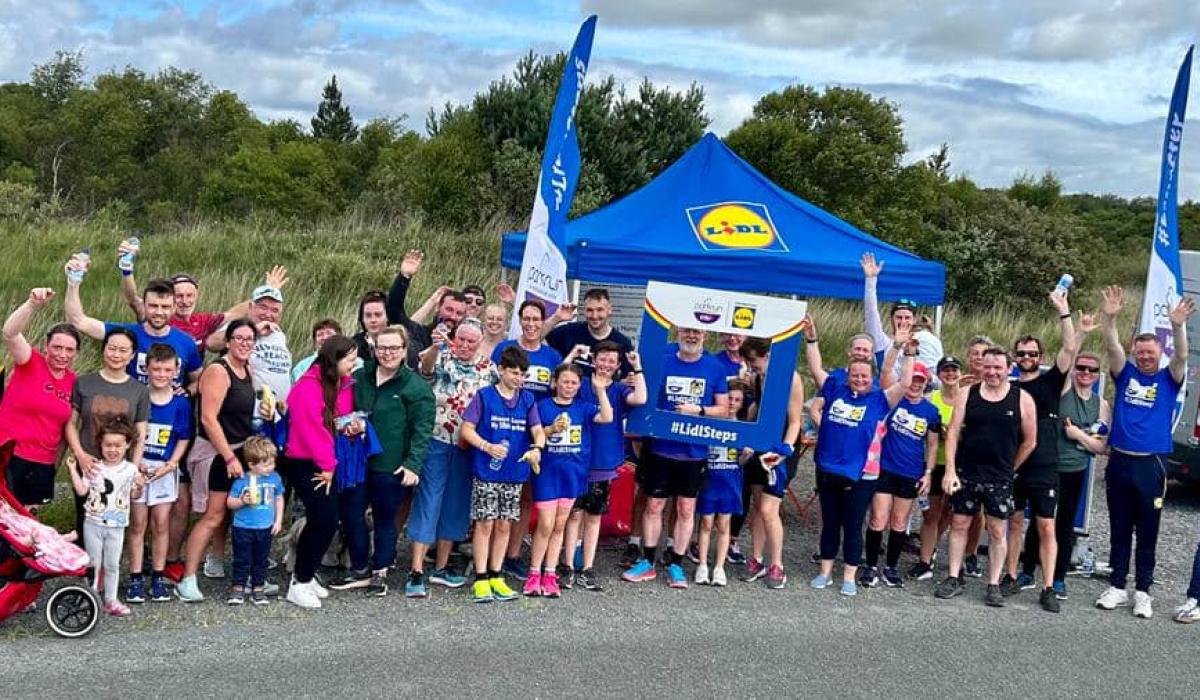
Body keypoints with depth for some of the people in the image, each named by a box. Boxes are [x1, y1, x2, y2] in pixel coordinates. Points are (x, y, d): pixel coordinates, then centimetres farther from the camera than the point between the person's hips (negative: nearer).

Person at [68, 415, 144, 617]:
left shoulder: (130, 469, -3)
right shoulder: (93, 468, -3)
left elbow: (133, 495, 4)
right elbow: (81, 491, -7)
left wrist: (139, 486, -17)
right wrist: (73, 470, -9)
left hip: (116, 526, 0)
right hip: (93, 523, 0)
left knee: (112, 564, 7)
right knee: (94, 563, 8)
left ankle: (111, 600, 14)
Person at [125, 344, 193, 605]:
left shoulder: (181, 403, -1)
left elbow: (184, 439, 4)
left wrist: (170, 464, -8)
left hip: (166, 469, 1)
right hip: (138, 466, -1)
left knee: (161, 524, 4)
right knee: (138, 524, 3)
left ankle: (158, 578, 13)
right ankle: (136, 578, 9)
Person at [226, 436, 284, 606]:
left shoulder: (275, 478, -1)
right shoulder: (242, 480, -12)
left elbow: (279, 499, 13)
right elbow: (229, 502, -5)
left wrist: (278, 520, 8)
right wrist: (242, 501, -25)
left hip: (265, 528, 3)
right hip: (243, 528, -3)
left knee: (261, 560, 12)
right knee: (242, 560, 4)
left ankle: (258, 588, 21)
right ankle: (238, 587, 16)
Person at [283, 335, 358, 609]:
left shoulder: (345, 384, 5)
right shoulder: (308, 387, -18)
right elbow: (310, 428, -19)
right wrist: (326, 465, -15)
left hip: (328, 464, 7)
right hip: (305, 463, -7)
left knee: (327, 520, 6)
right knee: (323, 518, -13)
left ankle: (307, 575, 22)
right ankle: (300, 584, -1)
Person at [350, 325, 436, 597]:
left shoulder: (416, 387, -7)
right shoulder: (358, 378, 8)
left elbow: (422, 431, -10)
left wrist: (413, 464, -17)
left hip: (391, 467, -4)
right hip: (358, 462, 4)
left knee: (385, 518, 8)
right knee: (352, 514, 10)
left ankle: (380, 572, 22)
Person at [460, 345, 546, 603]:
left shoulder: (527, 399, 8)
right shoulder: (485, 396, -3)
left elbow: (538, 430, 2)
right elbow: (466, 429, -5)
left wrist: (536, 448, -20)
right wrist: (487, 446, -21)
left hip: (515, 474, 4)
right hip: (486, 472, -4)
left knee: (504, 525, 10)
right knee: (485, 524, -1)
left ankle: (495, 577, 21)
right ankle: (481, 580, 7)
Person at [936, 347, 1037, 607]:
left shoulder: (1022, 399, -3)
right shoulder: (968, 395, 1)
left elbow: (1029, 442, 4)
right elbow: (953, 432, -1)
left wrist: (1008, 469, 6)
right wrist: (950, 470, -8)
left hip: (1000, 478, -1)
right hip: (966, 473, 2)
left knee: (997, 530, 3)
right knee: (959, 524, 7)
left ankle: (994, 586, 12)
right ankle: (953, 579, 17)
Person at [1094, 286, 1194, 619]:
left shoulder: (1168, 379, 3)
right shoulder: (1126, 374, 6)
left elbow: (1181, 356, -14)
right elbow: (1113, 348, -7)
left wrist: (1177, 326, -31)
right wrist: (1109, 318, -23)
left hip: (1151, 465, -2)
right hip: (1119, 462, 2)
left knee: (1147, 533, 6)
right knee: (1119, 531, 10)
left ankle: (1142, 592, 14)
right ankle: (1117, 587, 18)